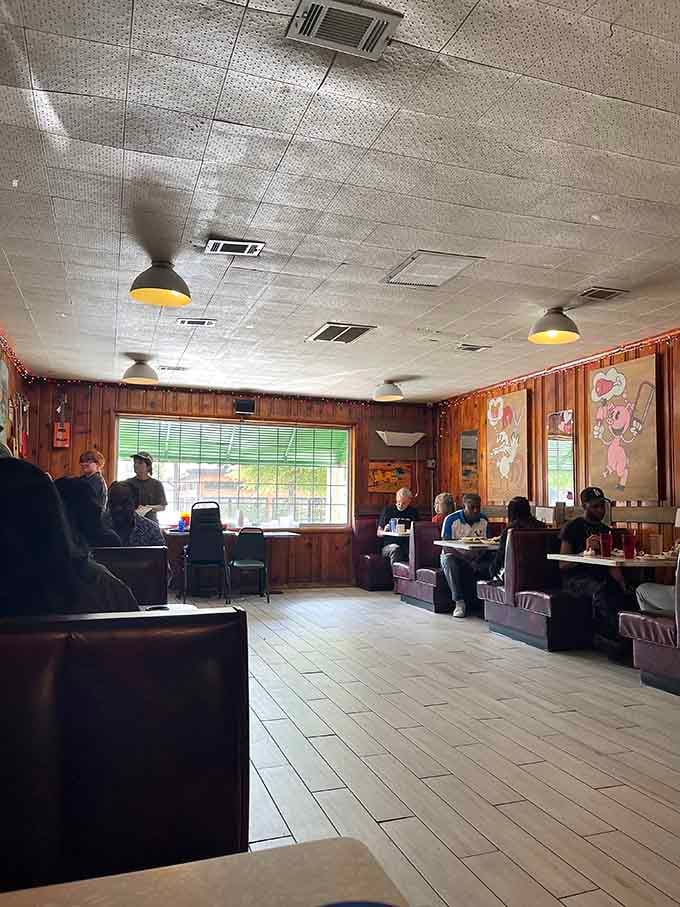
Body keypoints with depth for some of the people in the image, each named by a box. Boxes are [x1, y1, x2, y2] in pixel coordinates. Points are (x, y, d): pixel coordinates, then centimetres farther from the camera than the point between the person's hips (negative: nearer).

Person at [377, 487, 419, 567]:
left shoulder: (413, 511, 16)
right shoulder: (388, 509, 11)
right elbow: (379, 533, 11)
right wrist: (384, 532, -12)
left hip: (407, 545, 1)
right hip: (389, 545, -1)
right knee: (395, 548, -36)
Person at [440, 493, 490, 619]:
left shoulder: (484, 520, 2)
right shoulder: (451, 519, -10)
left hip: (476, 558, 3)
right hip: (454, 555, -3)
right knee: (449, 561, -37)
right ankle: (459, 602, -32)